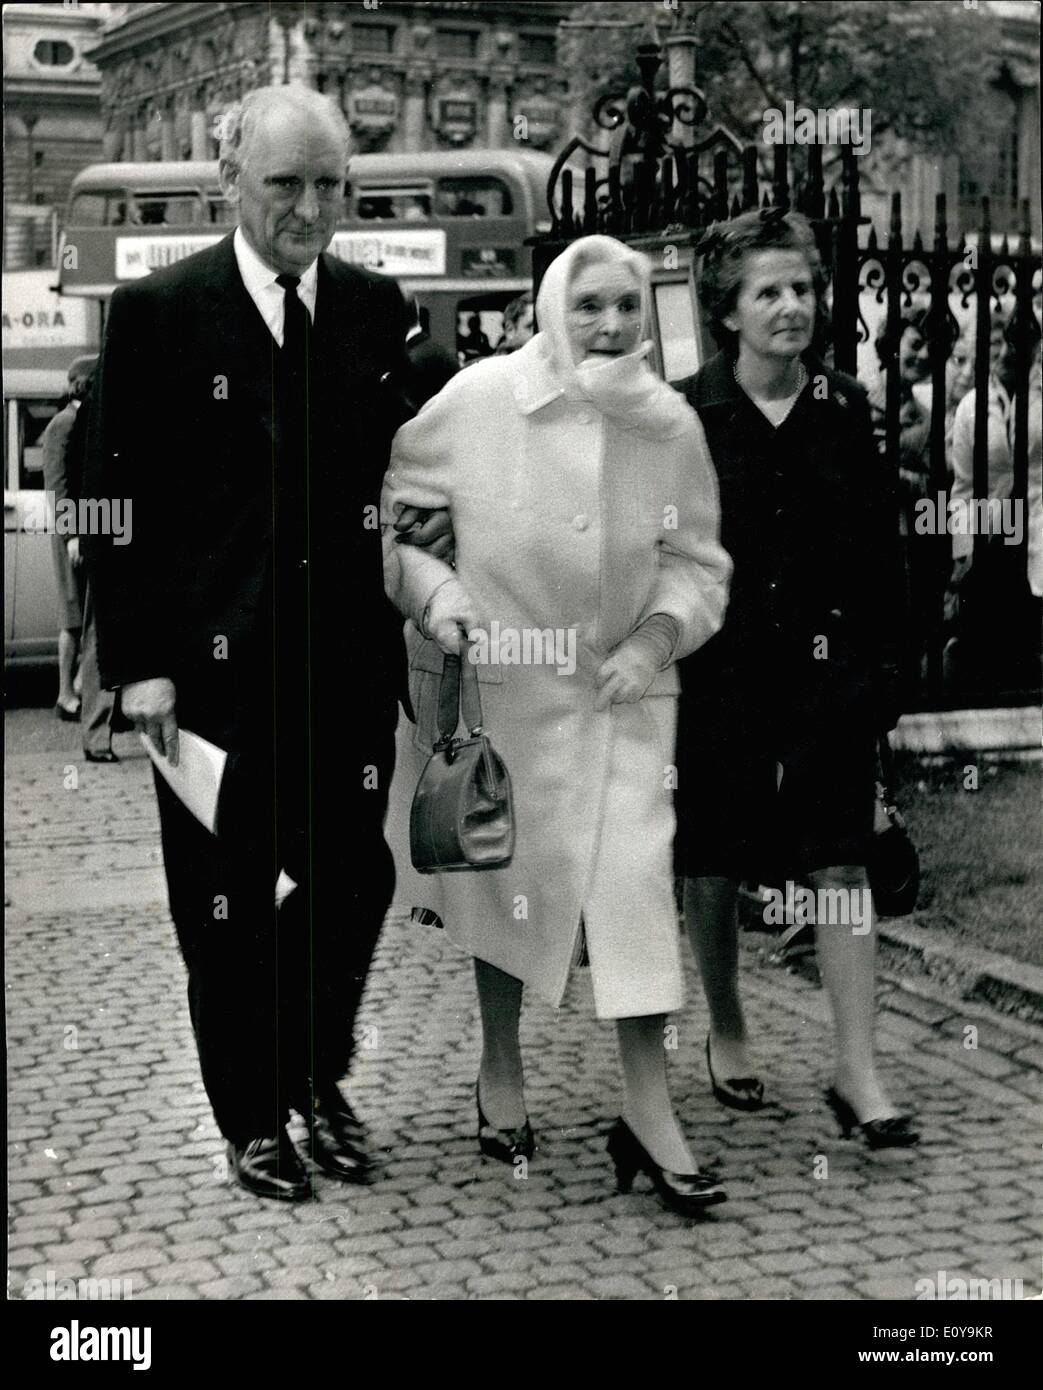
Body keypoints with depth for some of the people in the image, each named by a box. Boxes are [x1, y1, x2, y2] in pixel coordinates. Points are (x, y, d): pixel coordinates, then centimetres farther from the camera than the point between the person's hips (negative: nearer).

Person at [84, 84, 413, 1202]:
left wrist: (411, 611, -3)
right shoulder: (158, 311, -5)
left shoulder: (377, 308, 5)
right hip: (213, 659, -3)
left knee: (354, 881, 9)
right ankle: (251, 1113, 28)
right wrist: (136, 661, -11)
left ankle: (318, 1076, 34)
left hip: (350, 654, 3)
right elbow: (118, 501, -6)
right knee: (226, 901, 10)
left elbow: (400, 478, 7)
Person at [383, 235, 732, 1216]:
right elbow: (387, 516, -4)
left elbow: (697, 562, 4)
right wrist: (433, 590, -19)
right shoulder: (478, 400, -13)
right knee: (503, 870, 14)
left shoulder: (672, 424, -7)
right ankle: (500, 1071, 35)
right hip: (494, 686, -1)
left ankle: (648, 1114, 1)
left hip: (618, 690, 1)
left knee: (636, 878, -9)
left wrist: (658, 635, -13)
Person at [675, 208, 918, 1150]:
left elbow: (881, 546, 7)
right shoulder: (685, 415, -5)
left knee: (842, 866, -3)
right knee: (713, 867, 11)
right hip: (719, 673, -1)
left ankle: (858, 1072, 2)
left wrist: (881, 662, 3)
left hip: (829, 671, 1)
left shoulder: (844, 410, 4)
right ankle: (728, 1035, 31)